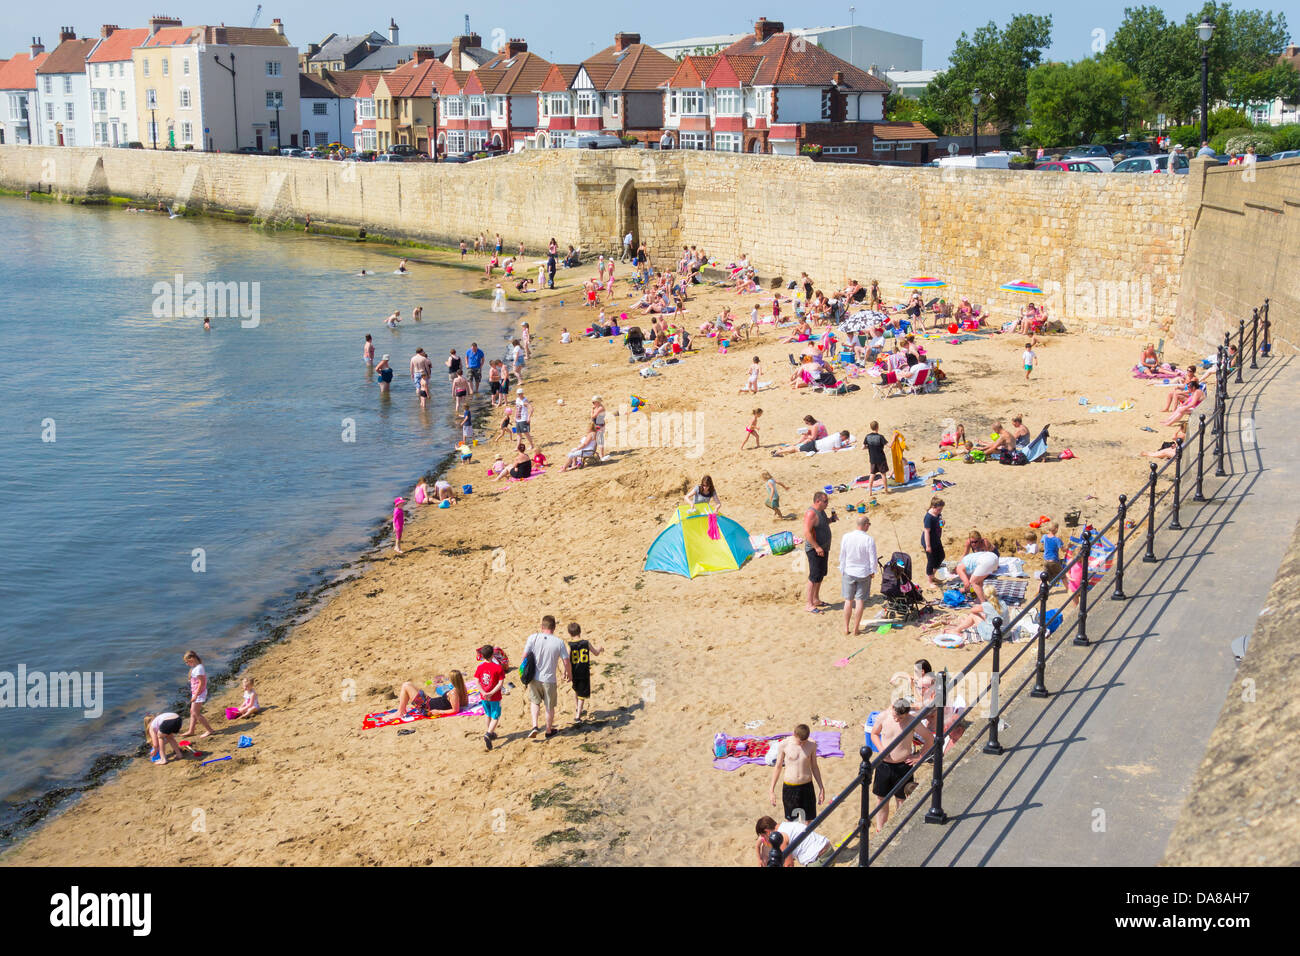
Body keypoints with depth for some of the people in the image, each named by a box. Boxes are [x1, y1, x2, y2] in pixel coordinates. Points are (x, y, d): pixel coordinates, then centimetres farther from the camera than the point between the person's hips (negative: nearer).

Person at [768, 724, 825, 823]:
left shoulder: (812, 745, -4)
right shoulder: (784, 745, -9)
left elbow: (814, 767, 9)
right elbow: (778, 767, 0)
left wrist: (821, 788, 11)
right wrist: (772, 790, 2)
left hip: (806, 786, 1)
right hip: (789, 788, -1)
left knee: (807, 822, 5)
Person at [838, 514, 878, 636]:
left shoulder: (845, 537, -8)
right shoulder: (869, 540, -17)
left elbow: (842, 557, 1)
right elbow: (873, 559, -10)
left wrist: (842, 572, 12)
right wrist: (872, 572, 7)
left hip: (849, 572, 2)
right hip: (864, 573, -2)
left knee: (848, 600, 12)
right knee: (860, 601, 7)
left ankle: (846, 628, 16)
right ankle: (855, 629, 12)